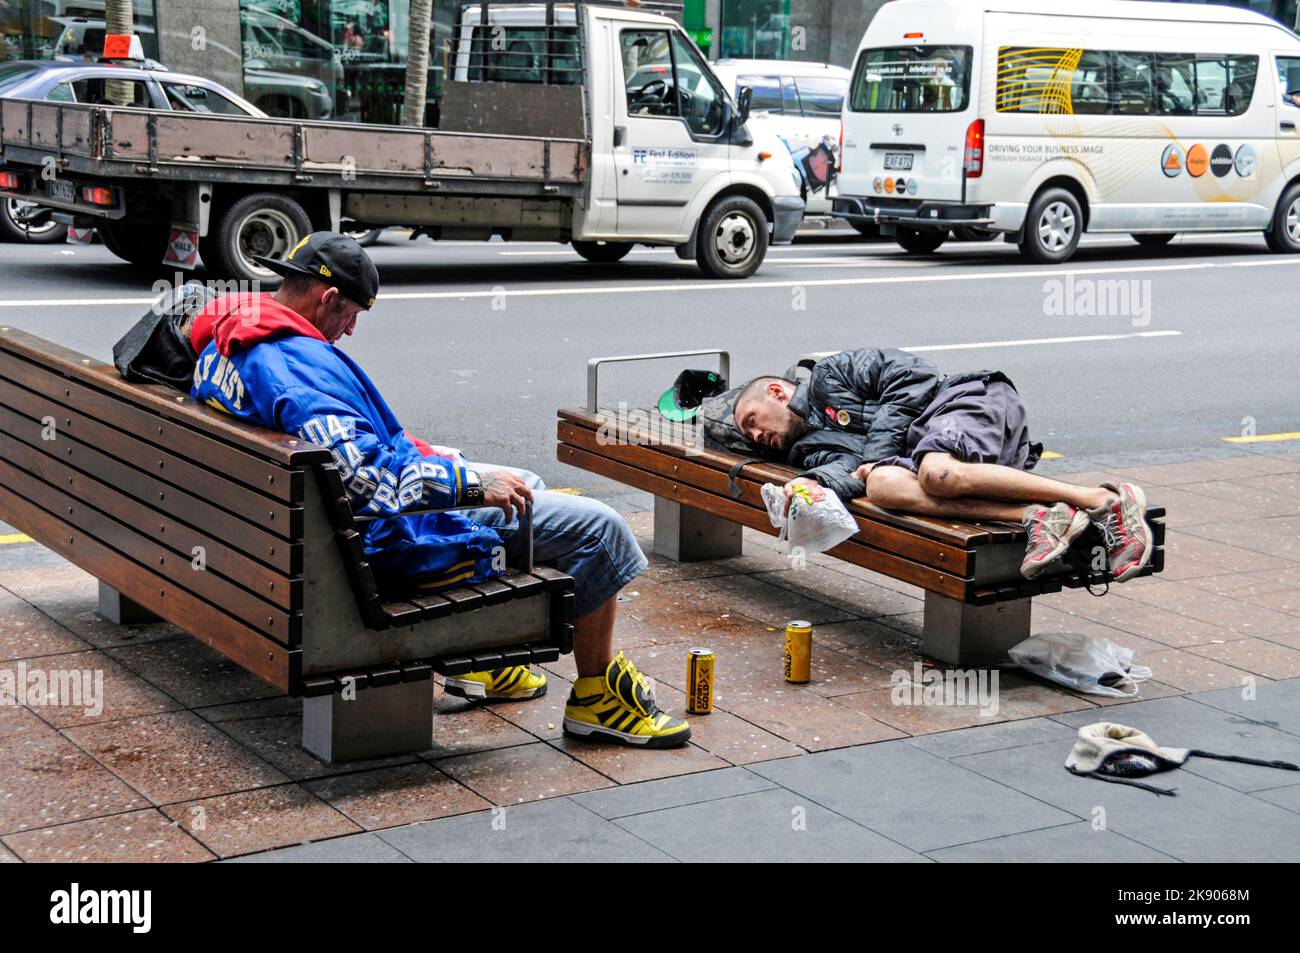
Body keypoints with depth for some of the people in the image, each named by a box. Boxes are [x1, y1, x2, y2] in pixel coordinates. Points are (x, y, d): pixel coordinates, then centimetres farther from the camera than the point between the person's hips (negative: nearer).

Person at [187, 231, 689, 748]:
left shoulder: (223, 345, 5)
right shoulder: (299, 365, -28)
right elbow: (372, 478, -36)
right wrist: (473, 482, -26)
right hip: (394, 538, -11)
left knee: (525, 486, 28)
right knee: (595, 527, -5)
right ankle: (597, 694, 10)